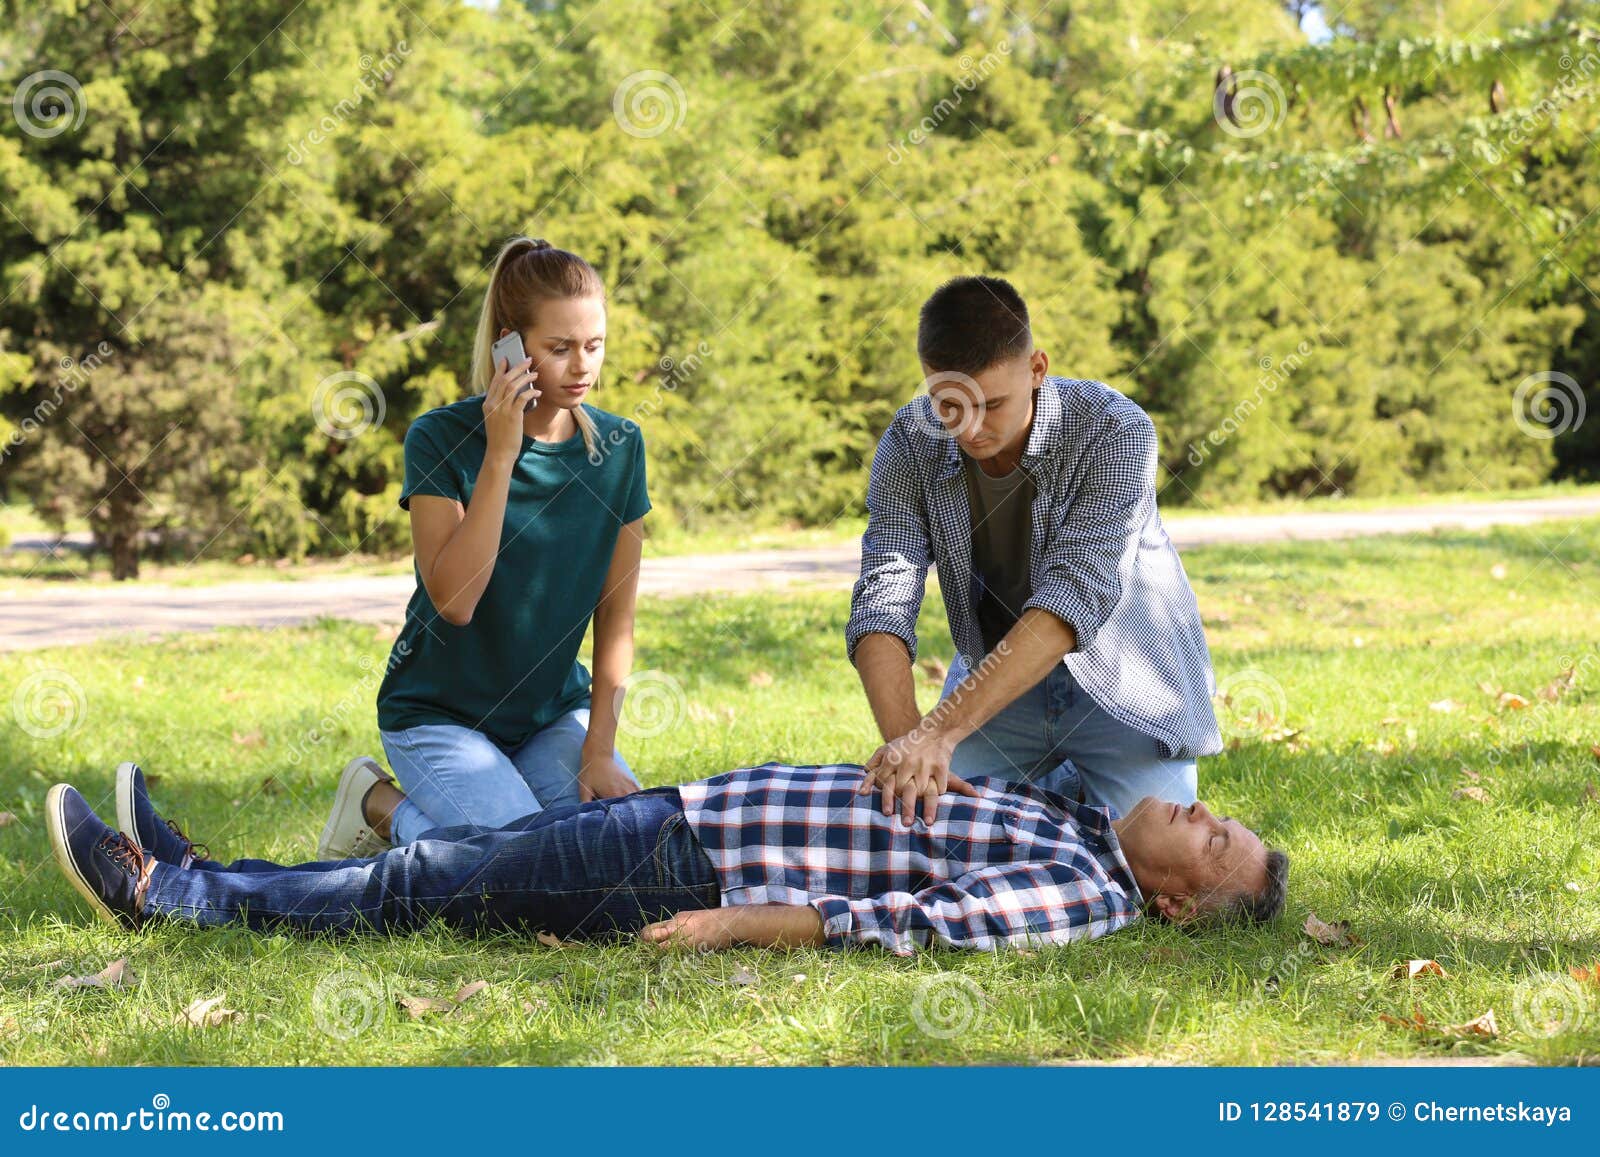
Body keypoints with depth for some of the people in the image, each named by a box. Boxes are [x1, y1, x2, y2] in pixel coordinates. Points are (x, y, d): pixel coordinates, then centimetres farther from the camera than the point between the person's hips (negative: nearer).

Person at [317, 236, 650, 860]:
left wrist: (599, 748, -8)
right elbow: (455, 600, -26)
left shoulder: (619, 446, -3)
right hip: (439, 711, -5)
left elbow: (616, 616, 0)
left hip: (554, 712, 5)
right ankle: (381, 803, 5)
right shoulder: (441, 438, -16)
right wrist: (500, 454, -28)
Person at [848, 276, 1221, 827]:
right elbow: (882, 604, -24)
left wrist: (940, 732, -48)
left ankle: (1084, 786, 18)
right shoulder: (910, 444, -16)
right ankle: (1059, 784, 21)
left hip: (1122, 683, -3)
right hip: (998, 683, 3)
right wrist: (904, 738, -44)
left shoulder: (1115, 431, -28)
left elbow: (1071, 601, -38)